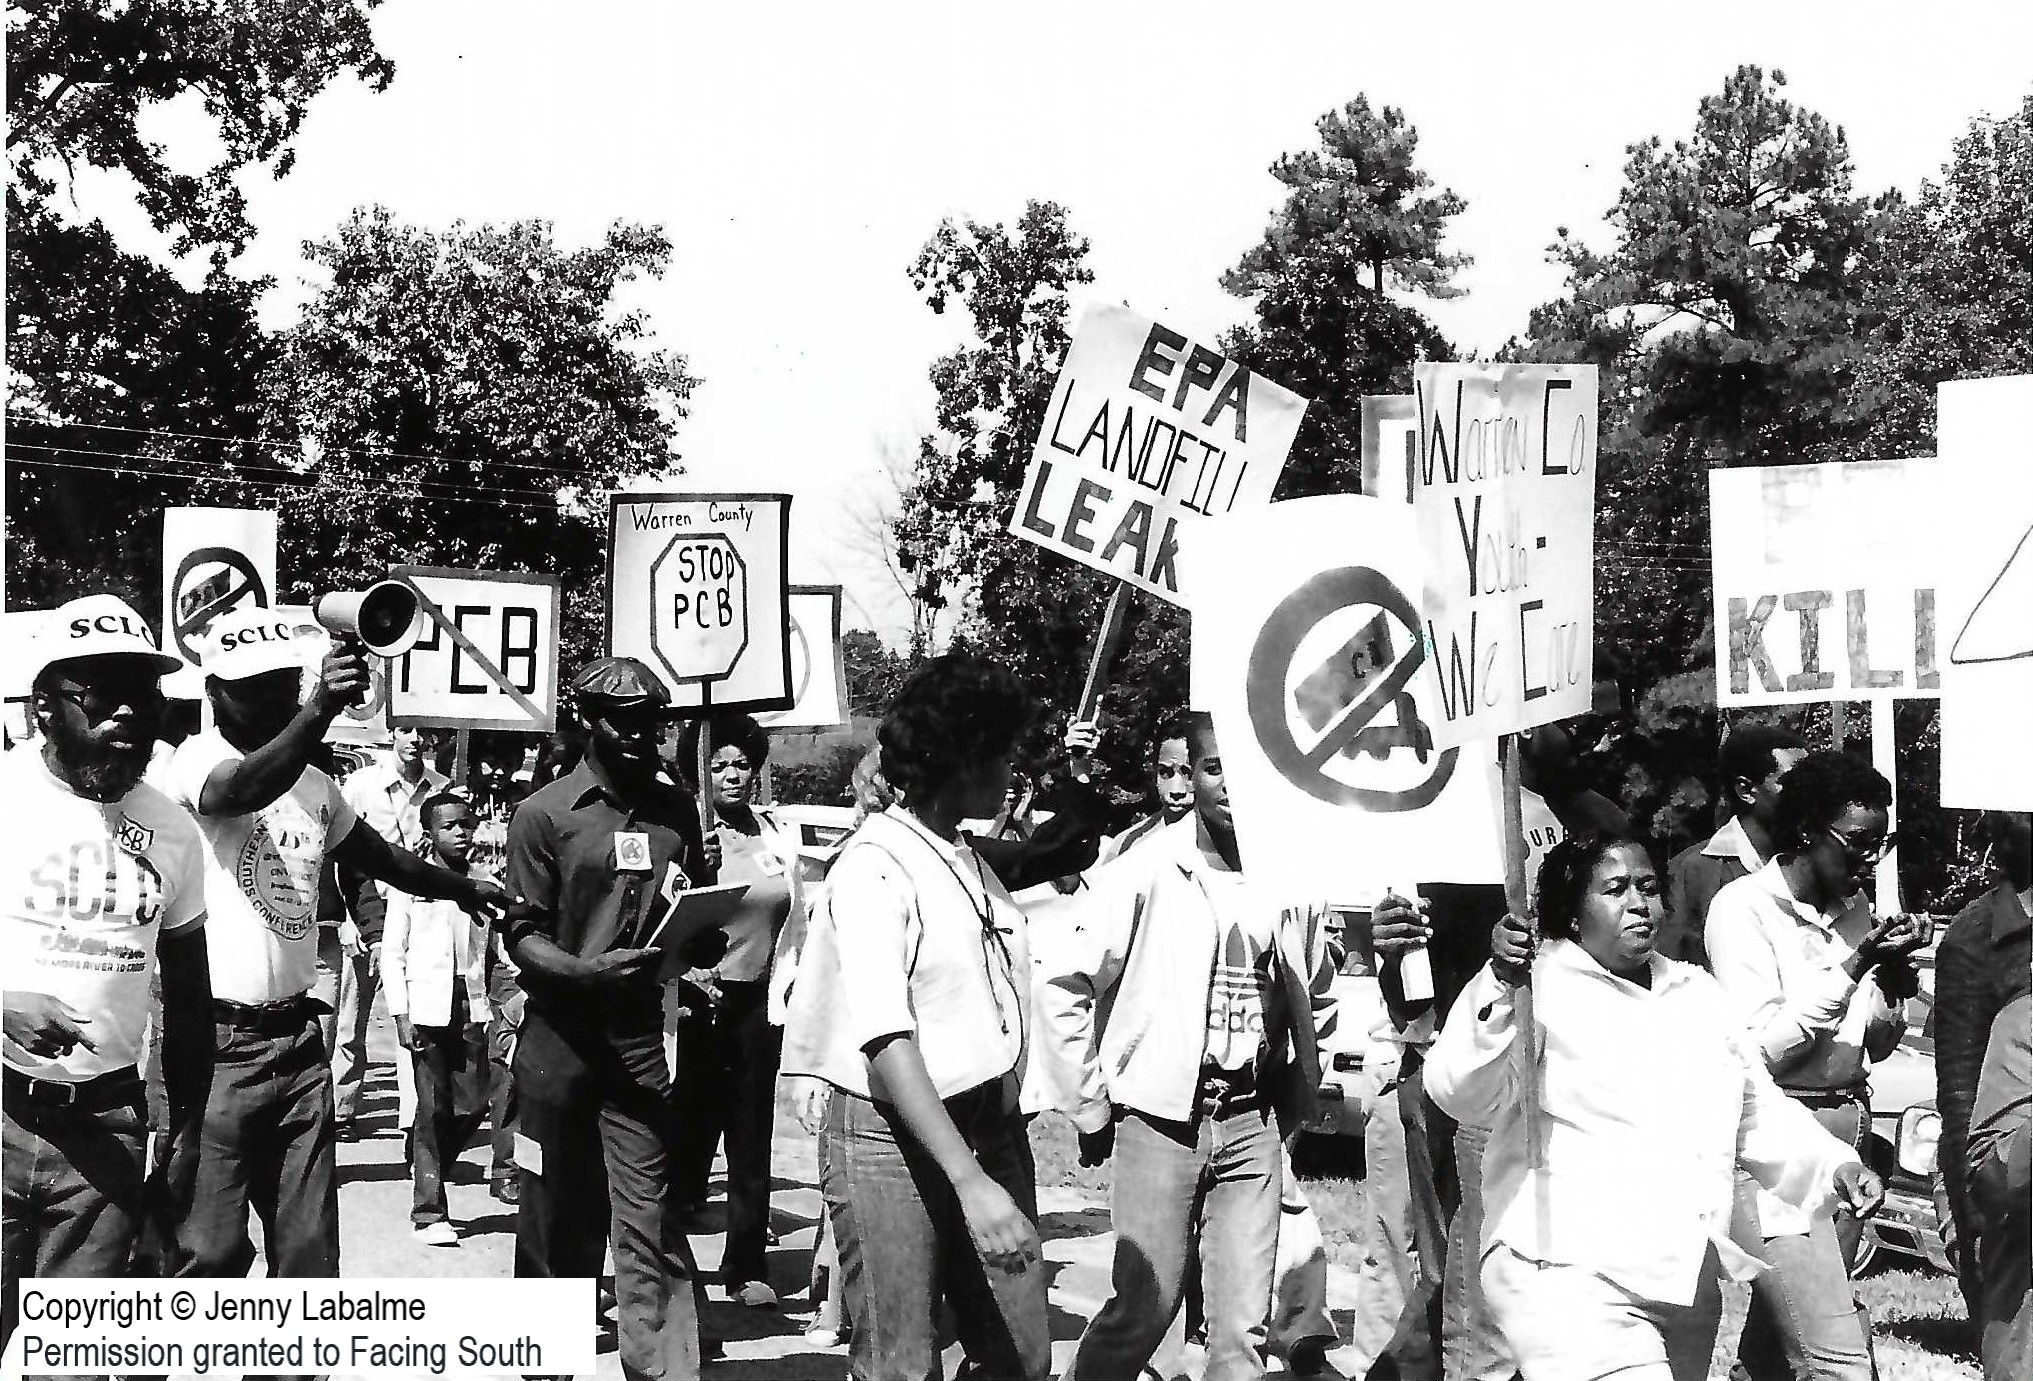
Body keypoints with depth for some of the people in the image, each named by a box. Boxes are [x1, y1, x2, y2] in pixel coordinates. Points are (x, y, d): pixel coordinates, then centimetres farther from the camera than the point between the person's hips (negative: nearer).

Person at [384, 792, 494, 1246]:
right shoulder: (411, 883, 1)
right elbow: (392, 954, 1)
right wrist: (400, 1015, -6)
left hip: (471, 1008, 4)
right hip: (428, 1008, -3)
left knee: (473, 1106, 1)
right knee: (433, 1110, -4)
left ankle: (427, 1171, 27)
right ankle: (429, 1213, 2)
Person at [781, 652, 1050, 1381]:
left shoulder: (973, 861, 13)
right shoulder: (875, 865, -12)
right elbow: (887, 1041, -22)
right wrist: (970, 1182, -28)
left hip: (988, 1127, 7)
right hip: (893, 1138, -7)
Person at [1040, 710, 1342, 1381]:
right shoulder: (1145, 873, -8)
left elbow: (1316, 1002, 21)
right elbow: (1063, 990, -5)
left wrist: (1294, 1096, 15)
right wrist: (1094, 1104, -4)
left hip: (1252, 1122, 3)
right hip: (1158, 1120, -3)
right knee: (1144, 1310, -2)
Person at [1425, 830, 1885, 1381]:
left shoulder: (1698, 994, 19)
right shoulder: (1539, 985, -4)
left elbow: (1757, 1113, 25)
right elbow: (1462, 1095, -18)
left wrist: (1835, 1165, 9)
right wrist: (1499, 987, -33)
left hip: (1688, 1283, 7)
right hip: (1572, 1275, -7)